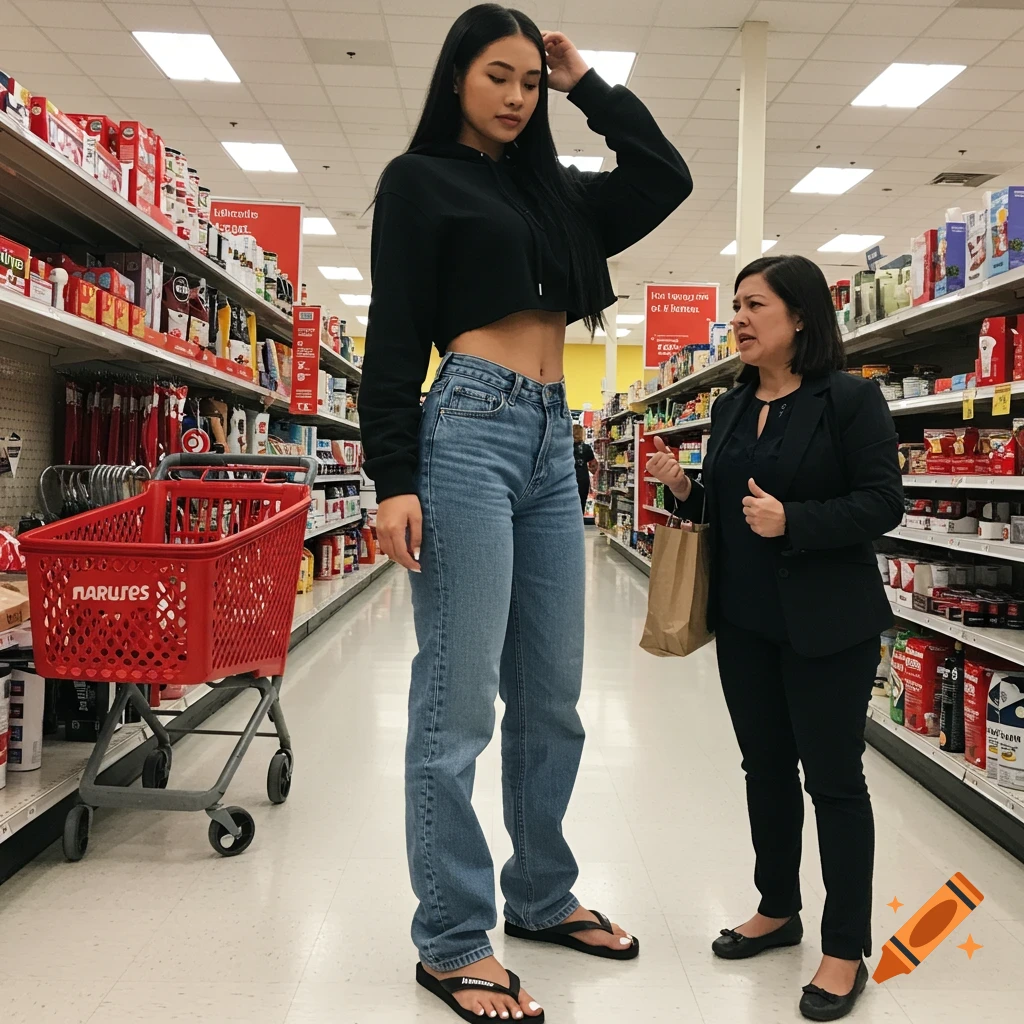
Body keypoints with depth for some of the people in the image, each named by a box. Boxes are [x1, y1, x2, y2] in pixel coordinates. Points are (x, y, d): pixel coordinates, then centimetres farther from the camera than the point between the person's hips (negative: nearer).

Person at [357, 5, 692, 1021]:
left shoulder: (553, 189, 22)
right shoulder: (419, 180, 5)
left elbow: (665, 179, 19)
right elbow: (393, 340, -4)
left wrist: (588, 84, 20)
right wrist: (393, 482, -13)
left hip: (551, 446, 7)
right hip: (470, 433, -6)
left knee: (552, 698, 11)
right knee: (457, 701, -5)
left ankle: (540, 895, 27)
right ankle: (450, 939, 8)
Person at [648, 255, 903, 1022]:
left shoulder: (851, 399, -10)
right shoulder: (731, 408, 10)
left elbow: (883, 504, -15)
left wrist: (793, 521, -25)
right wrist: (683, 490, -4)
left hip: (825, 624, -6)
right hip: (744, 620, 7)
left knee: (833, 777, 4)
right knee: (765, 767, 16)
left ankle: (847, 950, 19)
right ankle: (777, 909, 34)